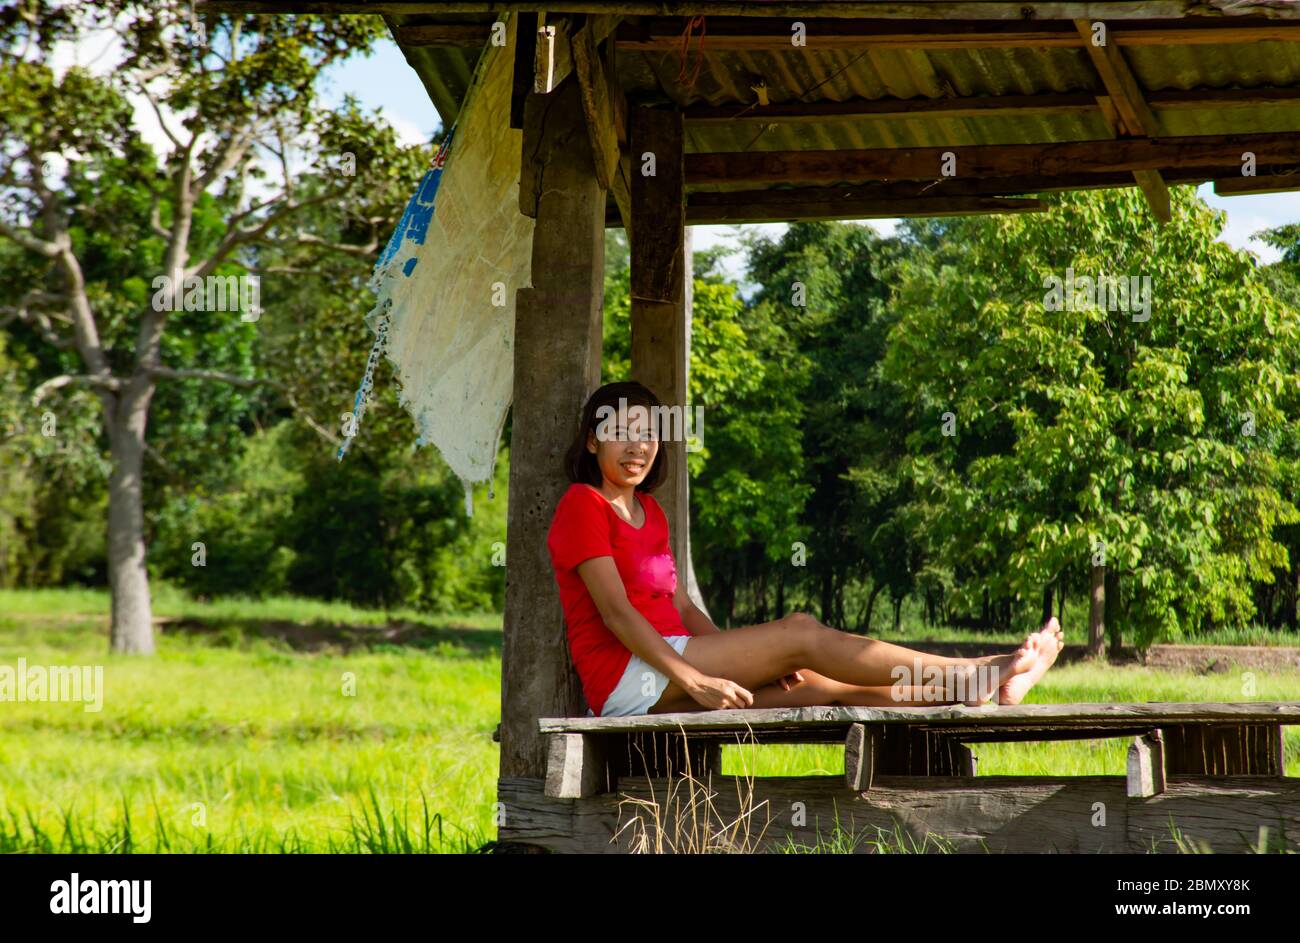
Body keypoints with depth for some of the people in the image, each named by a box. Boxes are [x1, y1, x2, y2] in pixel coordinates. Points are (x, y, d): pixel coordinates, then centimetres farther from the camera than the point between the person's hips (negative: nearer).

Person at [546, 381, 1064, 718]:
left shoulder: (648, 511, 22)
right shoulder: (582, 506, -6)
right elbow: (615, 610, -16)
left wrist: (746, 660, 1)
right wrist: (692, 679, -23)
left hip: (669, 662, 8)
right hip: (626, 676, -8)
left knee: (822, 684, -3)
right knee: (803, 633, -14)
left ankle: (973, 693, -8)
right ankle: (970, 675, -14)